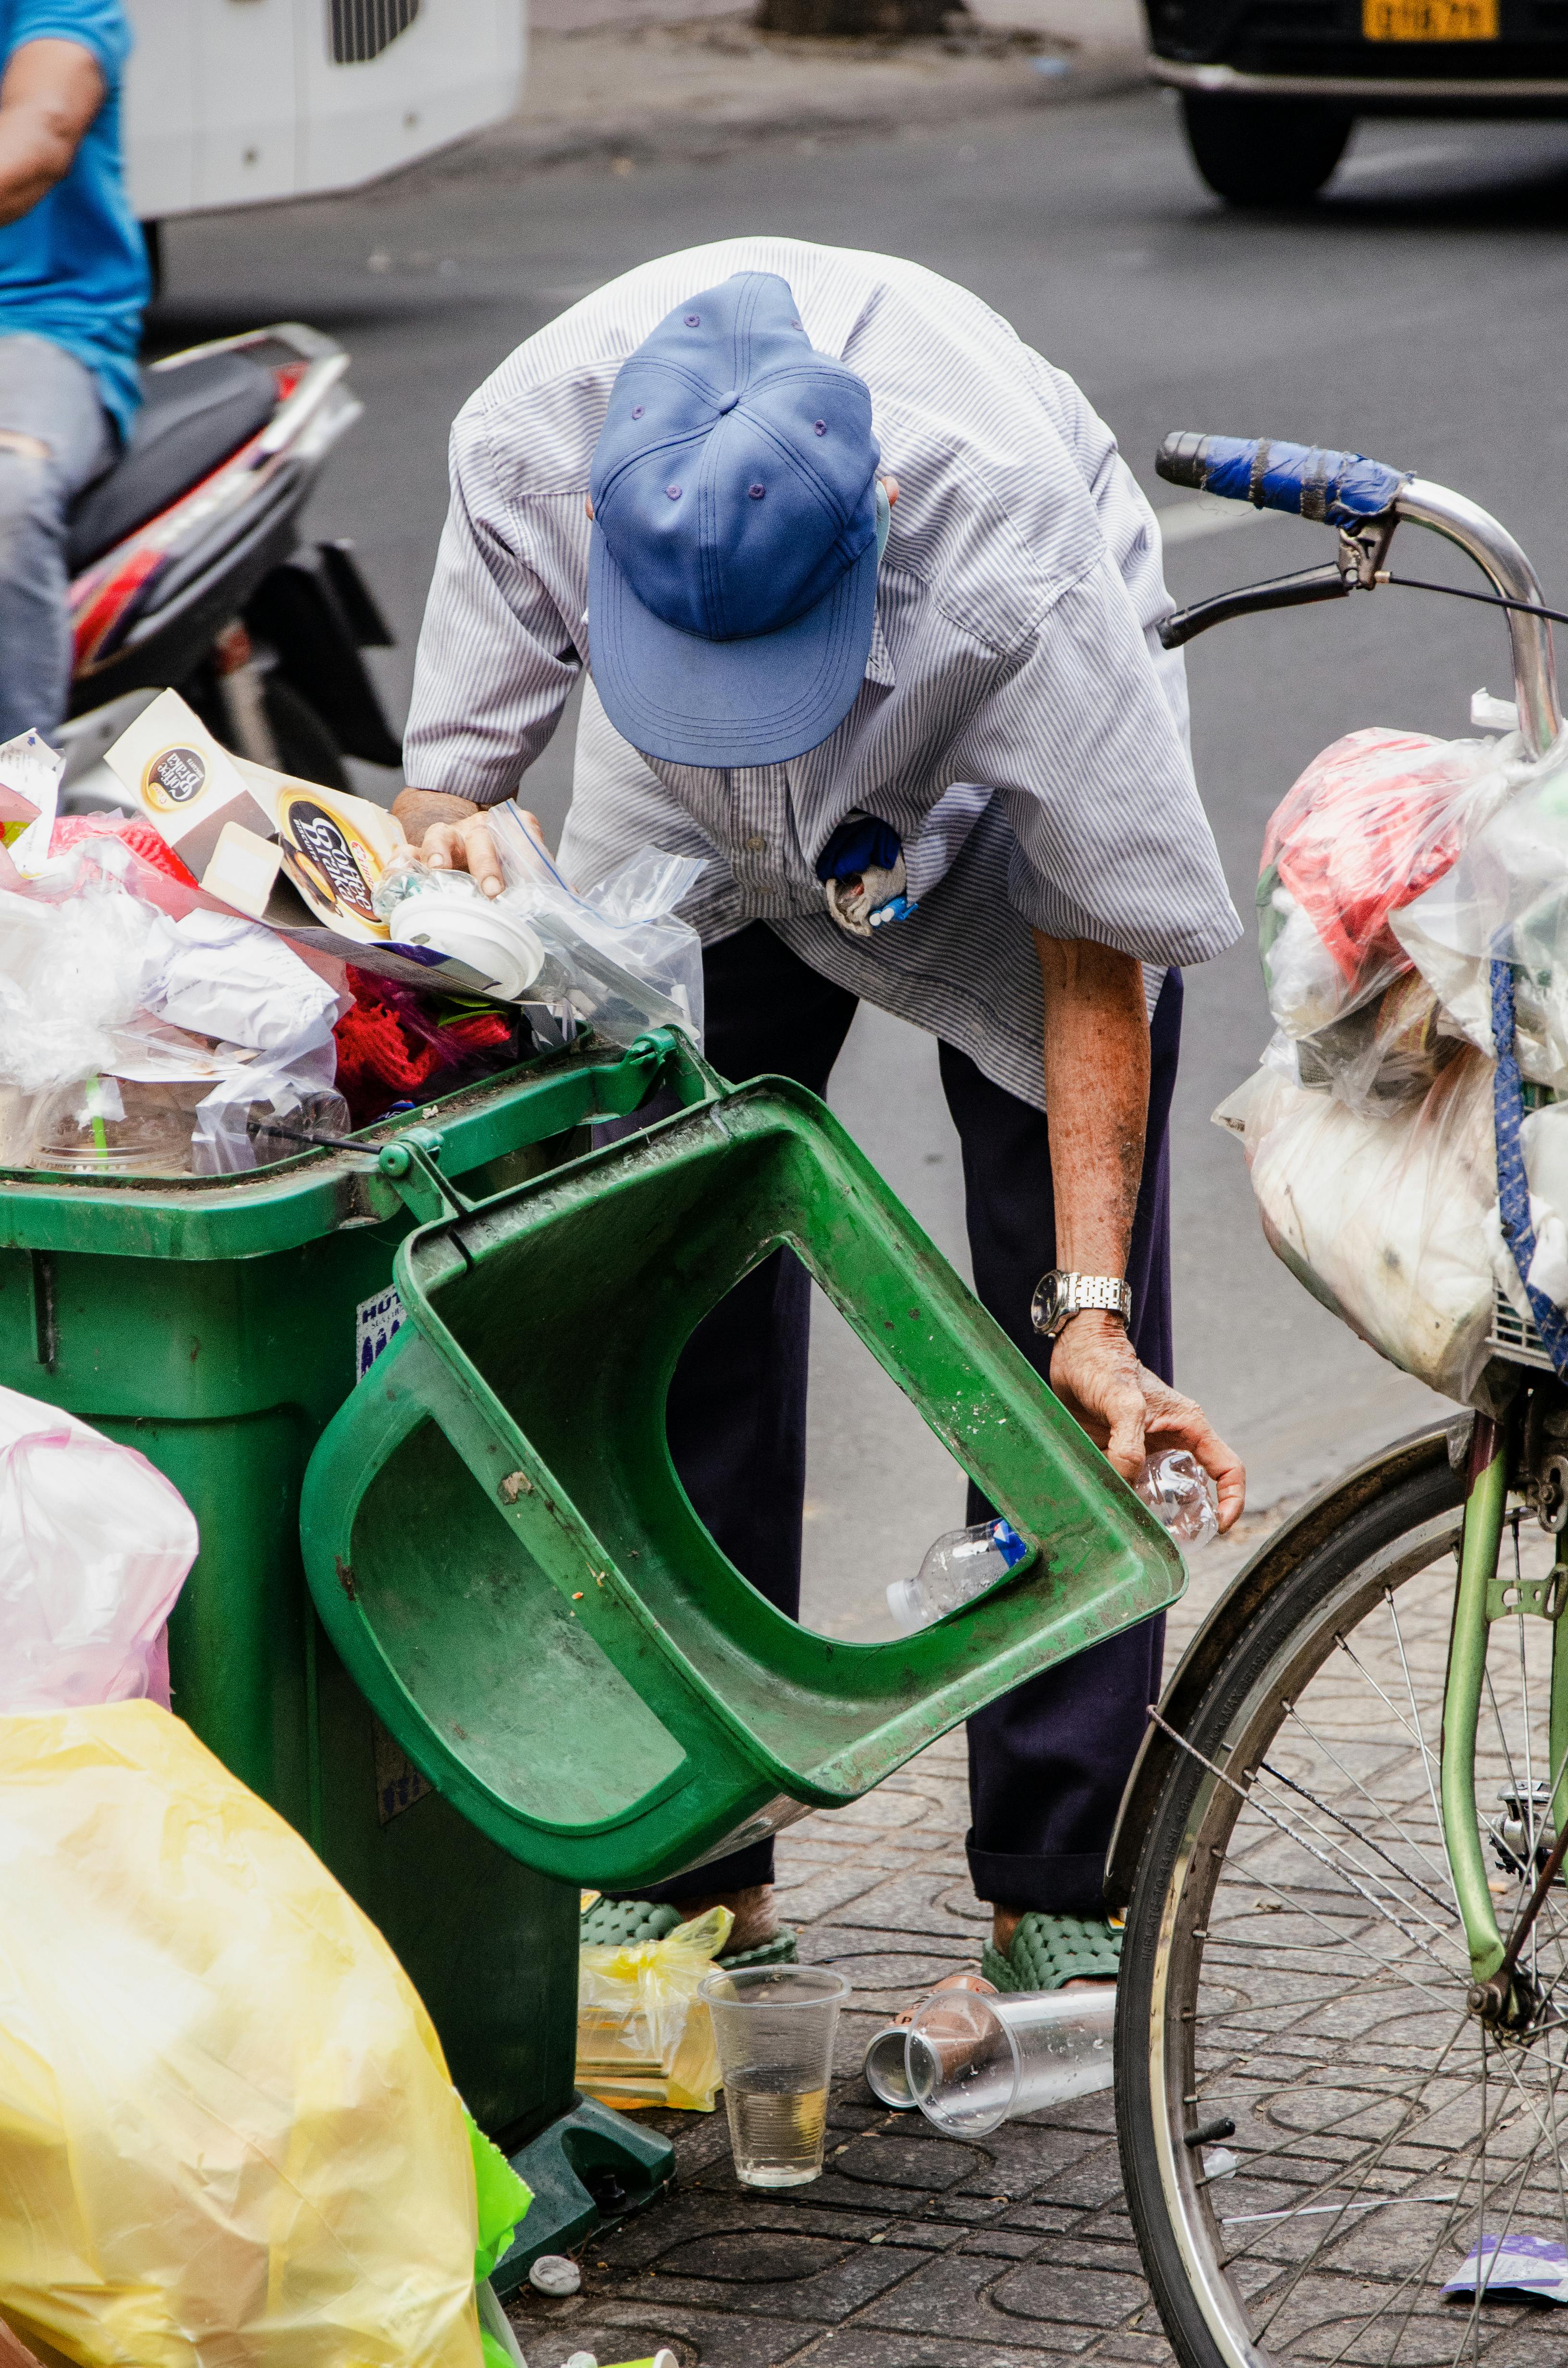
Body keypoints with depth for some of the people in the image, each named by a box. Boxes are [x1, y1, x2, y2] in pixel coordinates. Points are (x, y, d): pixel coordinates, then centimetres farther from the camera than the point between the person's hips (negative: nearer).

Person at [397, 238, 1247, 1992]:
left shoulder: (1014, 550, -42)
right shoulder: (521, 445, -35)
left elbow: (1097, 950, -29)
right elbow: (451, 765, -18)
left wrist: (1093, 1313, -32)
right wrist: (445, 838, -43)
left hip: (994, 799, -2)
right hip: (691, 833, 3)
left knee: (1064, 1319, -10)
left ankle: (1058, 1887, 1)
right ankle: (698, 1867, 6)